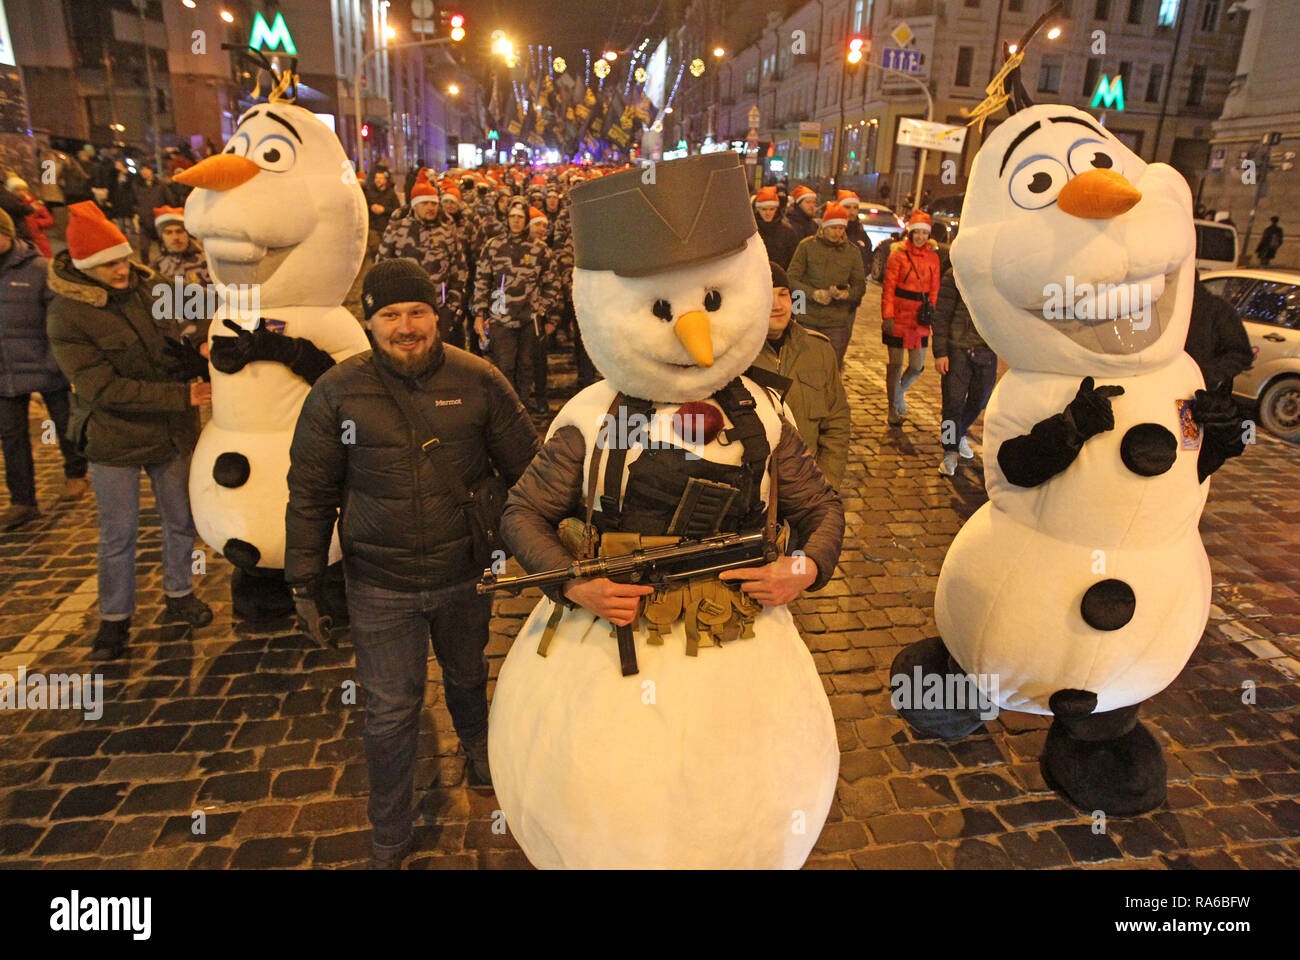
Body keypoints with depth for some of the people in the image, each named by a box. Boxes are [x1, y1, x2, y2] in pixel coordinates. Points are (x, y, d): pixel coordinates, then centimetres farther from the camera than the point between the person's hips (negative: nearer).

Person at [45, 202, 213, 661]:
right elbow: (102, 388, -21)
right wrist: (181, 395, -25)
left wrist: (204, 364, -10)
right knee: (118, 534, 9)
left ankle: (179, 595, 36)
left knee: (181, 520, 16)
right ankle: (114, 618, 28)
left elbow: (178, 345, 12)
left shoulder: (148, 287, -1)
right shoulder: (68, 314, -15)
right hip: (114, 439, -4)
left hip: (173, 433, 4)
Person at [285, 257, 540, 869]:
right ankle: (388, 840, 31)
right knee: (391, 712, 8)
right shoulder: (337, 392, -8)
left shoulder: (478, 382, -9)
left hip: (466, 574, 1)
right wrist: (305, 583, 0)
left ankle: (475, 742, 60)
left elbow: (525, 469, -1)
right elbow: (311, 493, -1)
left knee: (466, 675, 25)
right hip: (379, 585, -1)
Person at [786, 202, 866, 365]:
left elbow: (860, 286, 10)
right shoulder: (807, 245, 1)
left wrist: (846, 294, -14)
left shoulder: (852, 251, 7)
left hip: (837, 323, 2)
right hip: (808, 319, -1)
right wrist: (813, 293, -19)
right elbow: (791, 279, -2)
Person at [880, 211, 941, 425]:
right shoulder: (898, 254, -3)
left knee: (918, 366, 3)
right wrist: (887, 316, -10)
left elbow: (934, 289, 13)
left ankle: (899, 392, 33)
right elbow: (888, 287, -4)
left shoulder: (932, 256, 8)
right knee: (896, 363, 4)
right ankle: (893, 409, 18)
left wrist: (931, 311, 1)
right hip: (899, 317, -3)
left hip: (920, 319, 4)